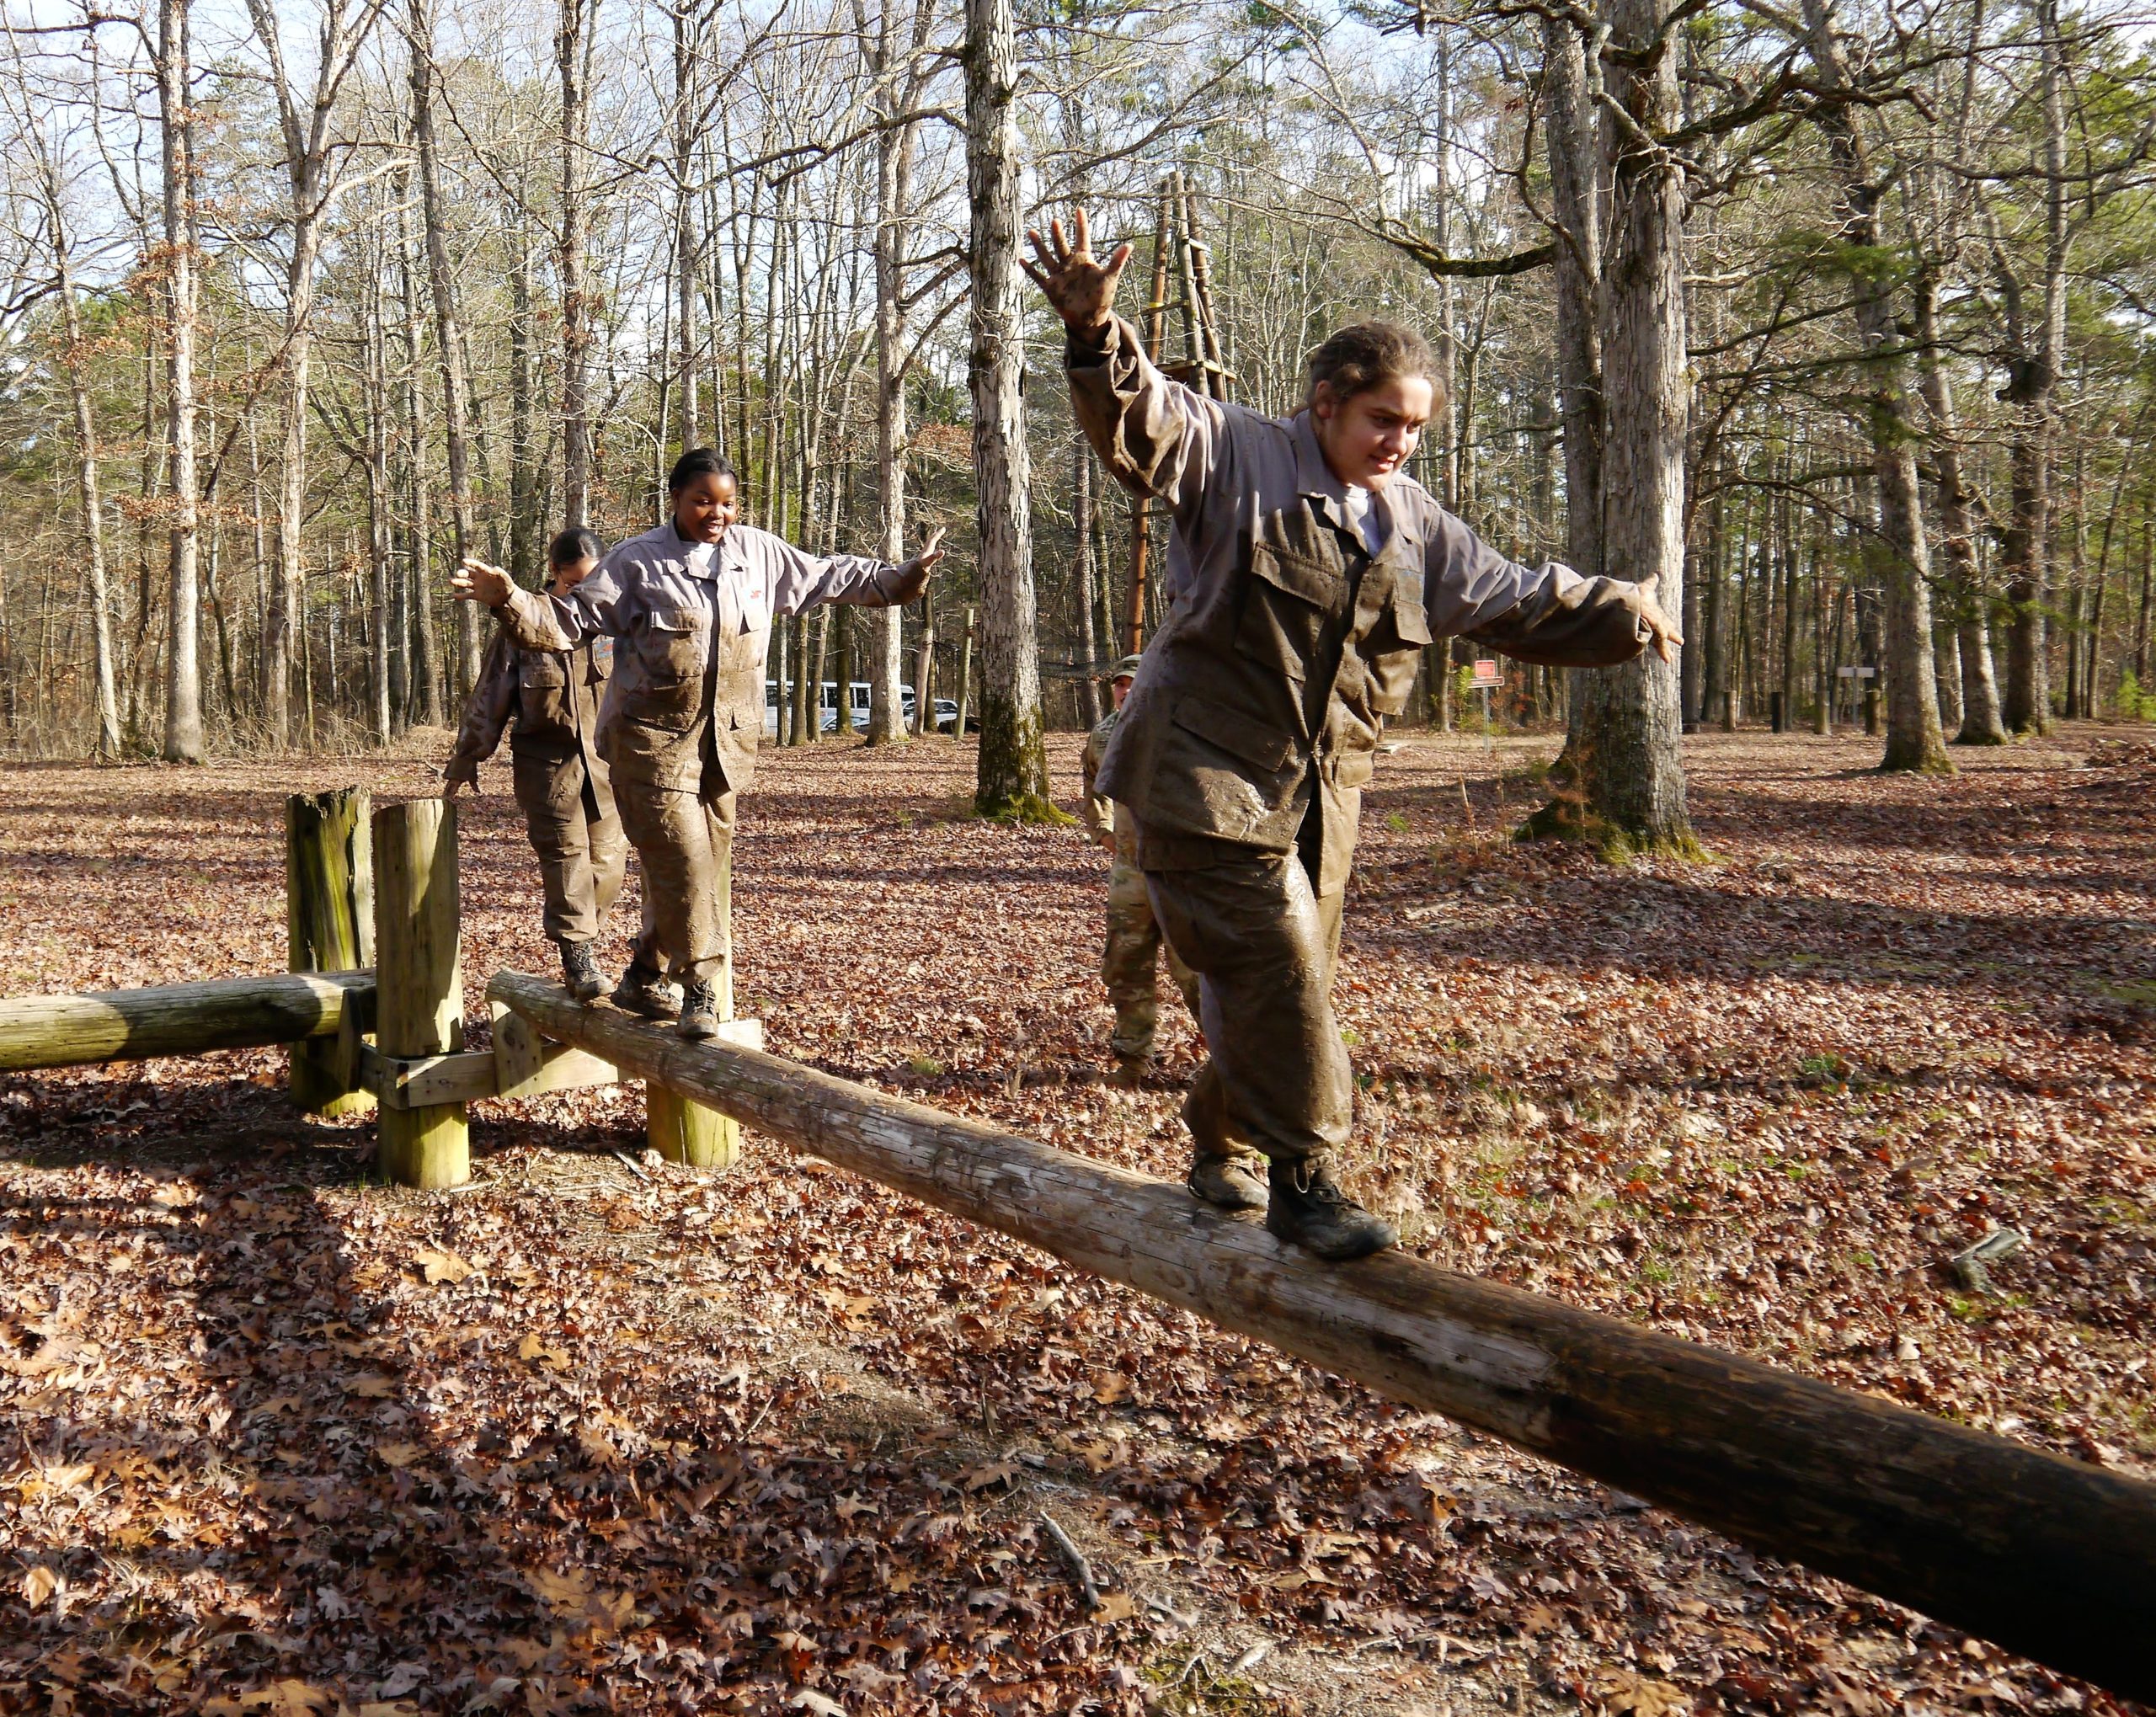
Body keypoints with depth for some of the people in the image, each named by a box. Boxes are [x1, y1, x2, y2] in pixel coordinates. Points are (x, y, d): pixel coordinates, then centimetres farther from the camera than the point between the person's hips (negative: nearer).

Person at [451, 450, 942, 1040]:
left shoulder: (761, 553, 6)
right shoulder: (636, 560, -5)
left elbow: (830, 577, 19)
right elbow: (570, 619, -4)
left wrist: (902, 578, 18)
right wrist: (509, 599, -20)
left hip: (727, 740, 5)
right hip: (654, 735, -4)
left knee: (708, 861, 9)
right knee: (681, 858, -13)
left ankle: (644, 977, 25)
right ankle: (703, 987, -3)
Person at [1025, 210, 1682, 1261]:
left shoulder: (1416, 526, 13)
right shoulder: (1239, 457, -4)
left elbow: (1518, 601, 20)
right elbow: (1139, 420, -20)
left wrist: (1617, 613, 8)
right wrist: (1095, 335, -39)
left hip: (1316, 797, 7)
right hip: (1206, 777, -7)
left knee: (1285, 986, 12)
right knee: (1278, 964, -13)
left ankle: (1212, 1150, 34)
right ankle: (1303, 1177, 0)